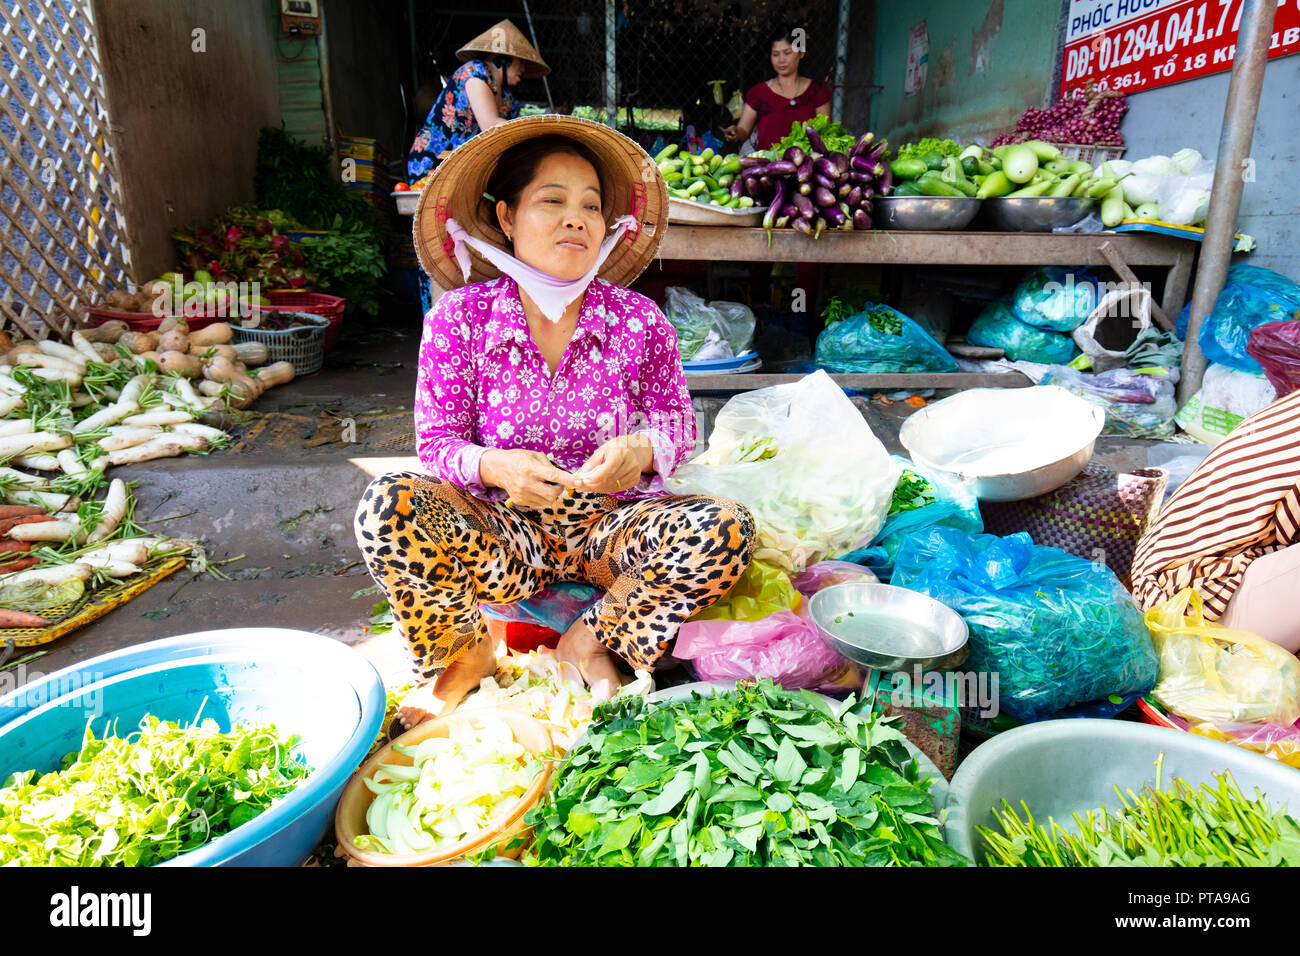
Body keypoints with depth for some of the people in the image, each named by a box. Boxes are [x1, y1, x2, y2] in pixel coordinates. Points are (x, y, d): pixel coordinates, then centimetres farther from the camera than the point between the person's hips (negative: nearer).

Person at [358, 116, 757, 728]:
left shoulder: (640, 322, -4)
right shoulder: (459, 319, -6)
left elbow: (678, 423, 3)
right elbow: (436, 442, -5)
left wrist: (641, 450, -22)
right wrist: (492, 466, -29)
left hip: (610, 527, 1)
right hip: (504, 534, 0)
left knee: (724, 529, -27)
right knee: (388, 505, -28)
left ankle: (586, 643, -8)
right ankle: (465, 656, -3)